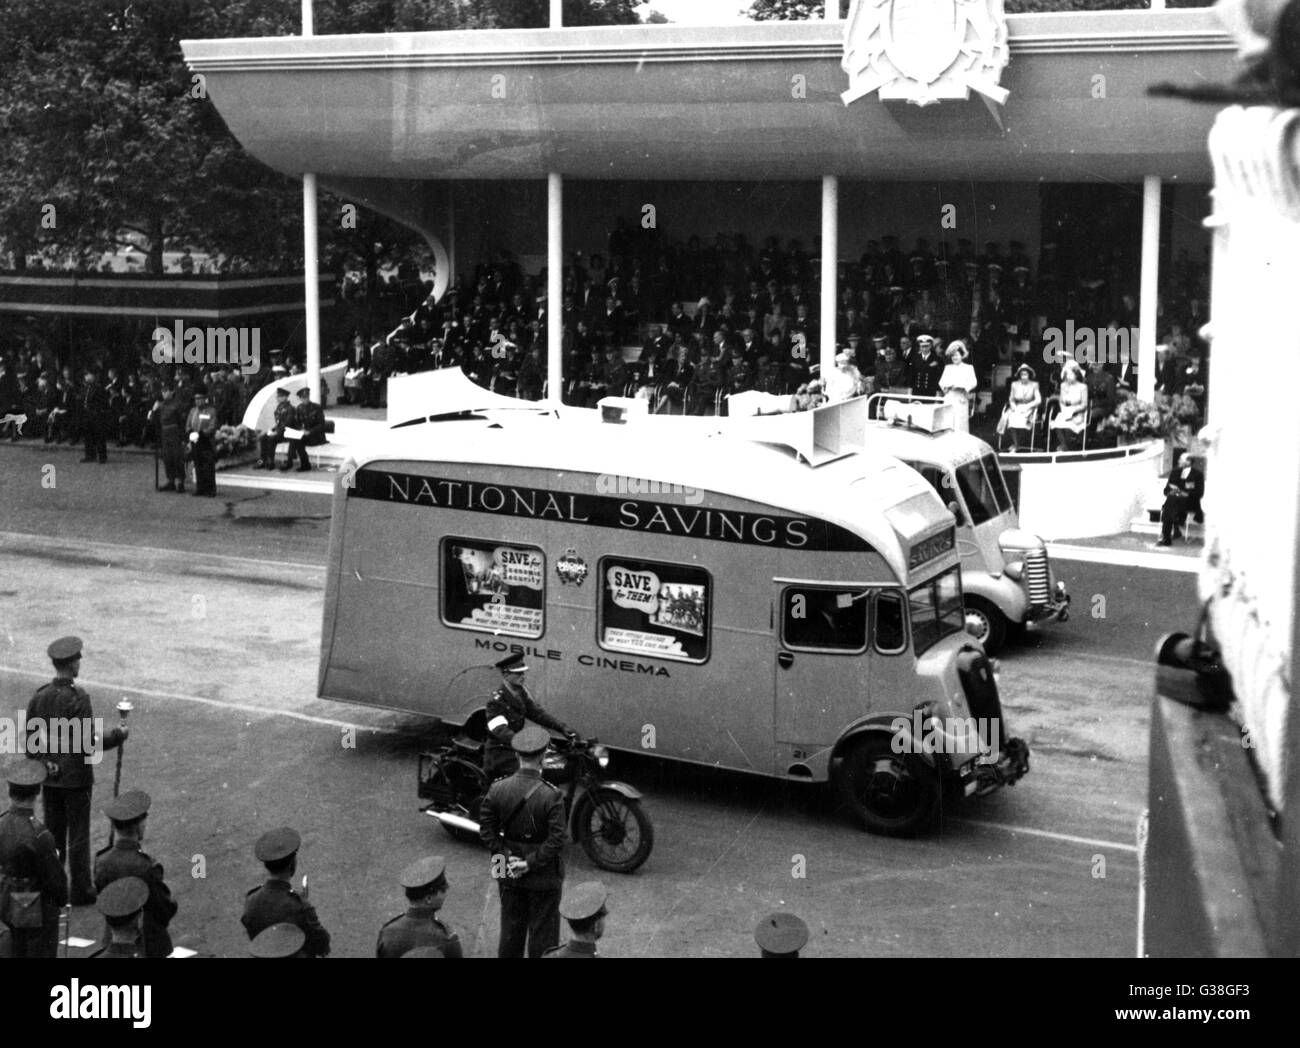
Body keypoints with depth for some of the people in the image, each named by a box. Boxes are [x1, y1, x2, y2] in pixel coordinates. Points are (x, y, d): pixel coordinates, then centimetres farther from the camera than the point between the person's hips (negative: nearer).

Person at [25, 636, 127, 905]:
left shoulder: (39, 696, -3)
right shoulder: (78, 699, -21)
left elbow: (30, 739, 3)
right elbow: (88, 745, -21)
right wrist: (117, 736, -7)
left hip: (49, 778, 5)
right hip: (76, 777, -5)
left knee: (53, 832, 17)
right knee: (78, 835, 7)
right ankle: (81, 891, 15)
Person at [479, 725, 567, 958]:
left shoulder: (498, 789, -9)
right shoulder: (552, 796, -21)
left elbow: (486, 829, -5)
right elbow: (555, 840, -22)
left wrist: (506, 856, -4)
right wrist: (530, 863, -15)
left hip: (509, 876, 4)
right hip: (544, 877, -4)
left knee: (511, 929, 19)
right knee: (543, 932, 10)